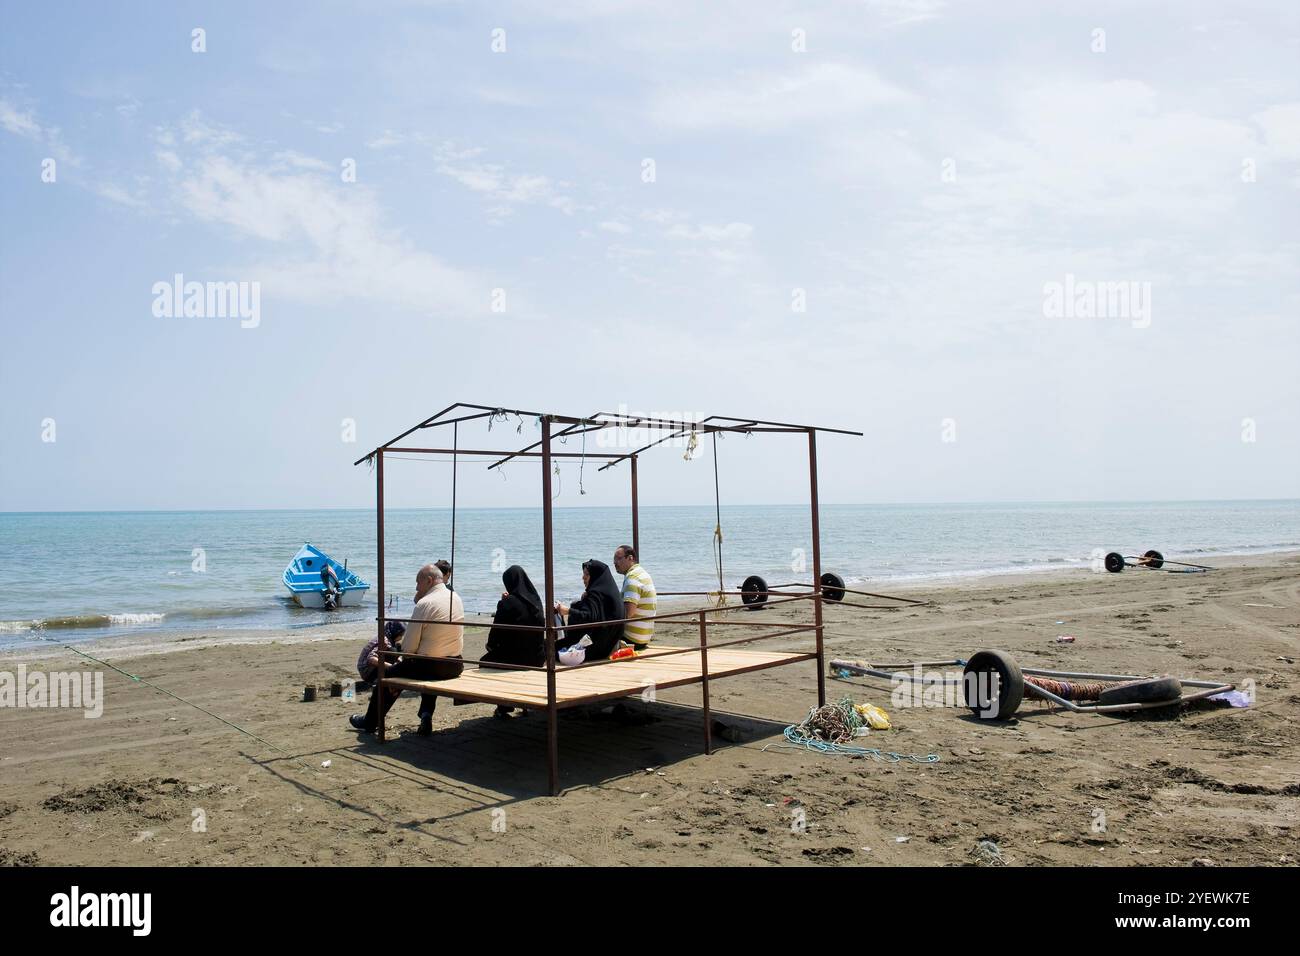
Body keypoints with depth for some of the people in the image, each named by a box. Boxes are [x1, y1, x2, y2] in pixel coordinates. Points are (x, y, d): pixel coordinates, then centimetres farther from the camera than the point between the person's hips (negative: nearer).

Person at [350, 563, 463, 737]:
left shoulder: (424, 604, -15)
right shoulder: (456, 598, 7)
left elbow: (409, 646, -13)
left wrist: (403, 661, 9)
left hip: (431, 667, -7)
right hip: (455, 666, 7)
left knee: (387, 673, 15)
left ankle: (370, 722, 33)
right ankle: (426, 715, 21)